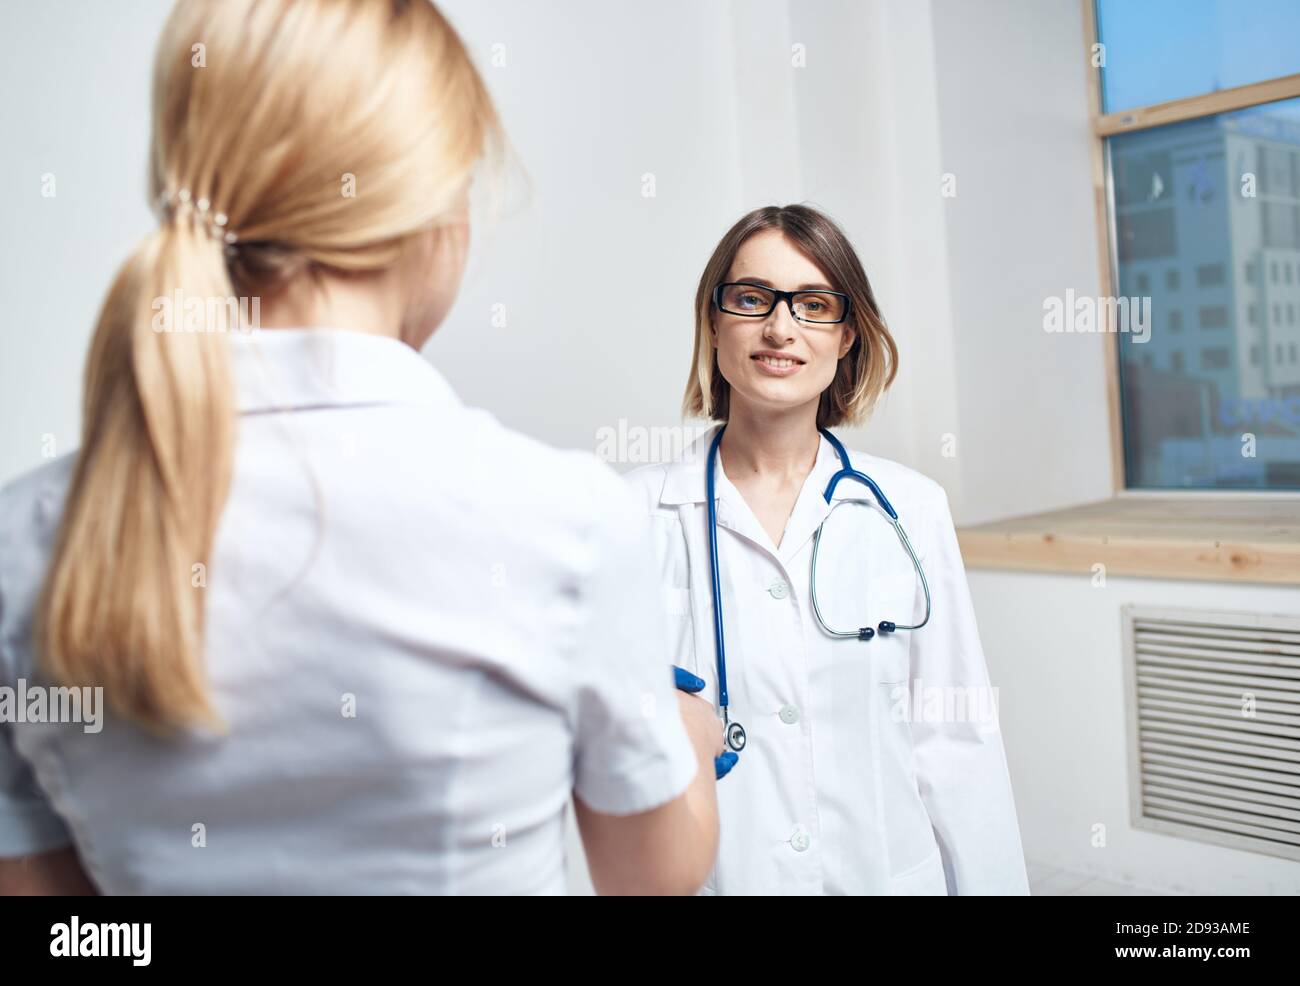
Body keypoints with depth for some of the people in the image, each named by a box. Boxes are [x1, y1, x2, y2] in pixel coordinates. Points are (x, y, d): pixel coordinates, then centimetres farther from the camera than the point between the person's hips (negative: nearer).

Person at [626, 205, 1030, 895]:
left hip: (890, 870, 2)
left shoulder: (910, 508, -5)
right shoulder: (637, 513, -9)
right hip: (708, 872, -1)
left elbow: (954, 743, -3)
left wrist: (990, 882, -6)